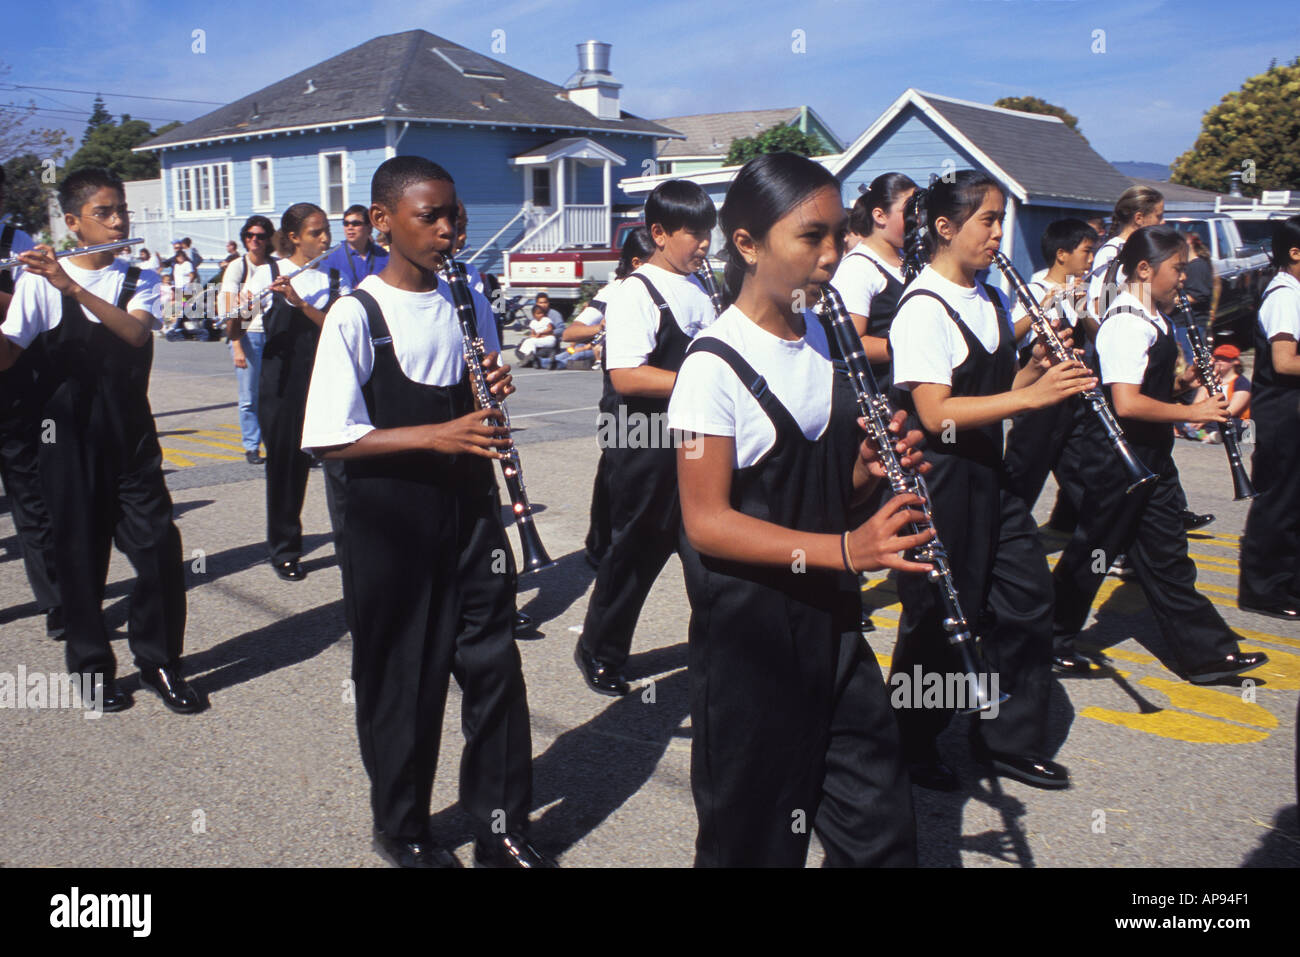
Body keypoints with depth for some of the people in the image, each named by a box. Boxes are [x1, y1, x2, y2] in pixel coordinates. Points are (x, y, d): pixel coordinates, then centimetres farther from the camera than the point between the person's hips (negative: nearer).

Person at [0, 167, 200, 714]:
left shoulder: (140, 281, 5)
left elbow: (136, 332, -16)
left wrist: (73, 287, -28)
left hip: (131, 436, 2)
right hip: (69, 439, -2)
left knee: (160, 547, -2)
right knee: (81, 554, 6)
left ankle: (159, 661, 15)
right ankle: (93, 668, 22)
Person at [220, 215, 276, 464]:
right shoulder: (237, 267, 1)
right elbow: (231, 311, -4)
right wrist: (237, 347, -12)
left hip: (273, 335, 2)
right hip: (247, 335, -1)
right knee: (249, 397, 0)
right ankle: (252, 447, 12)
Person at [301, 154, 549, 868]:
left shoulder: (469, 301, 7)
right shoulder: (356, 314, -10)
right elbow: (330, 439, -14)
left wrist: (497, 389, -6)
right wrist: (435, 436, -23)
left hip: (469, 510, 5)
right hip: (390, 523, -4)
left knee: (494, 665, 7)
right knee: (402, 678, 8)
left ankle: (500, 825, 23)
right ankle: (401, 829, 29)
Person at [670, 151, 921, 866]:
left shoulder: (826, 339, 6)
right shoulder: (714, 365, -16)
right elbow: (706, 521, -19)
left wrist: (873, 467, -7)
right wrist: (844, 548, -27)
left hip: (831, 618, 7)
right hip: (747, 633, -6)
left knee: (881, 830, 11)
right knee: (757, 835, 10)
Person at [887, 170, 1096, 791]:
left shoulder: (991, 301, 13)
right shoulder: (923, 308, -15)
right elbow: (936, 414, -23)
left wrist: (1039, 364, -1)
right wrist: (1032, 394, -27)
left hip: (989, 474, 9)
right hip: (938, 480, -8)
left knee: (1027, 597, 9)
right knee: (939, 616, 3)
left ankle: (1008, 739, 25)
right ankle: (913, 746, 23)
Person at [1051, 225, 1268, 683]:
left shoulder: (1152, 318, 9)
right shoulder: (1126, 324, -21)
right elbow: (1126, 404, -29)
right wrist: (1191, 411, -20)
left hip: (1152, 455, 9)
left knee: (1165, 553, 11)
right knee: (1093, 550, 4)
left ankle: (1205, 651, 16)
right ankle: (1050, 640, 21)